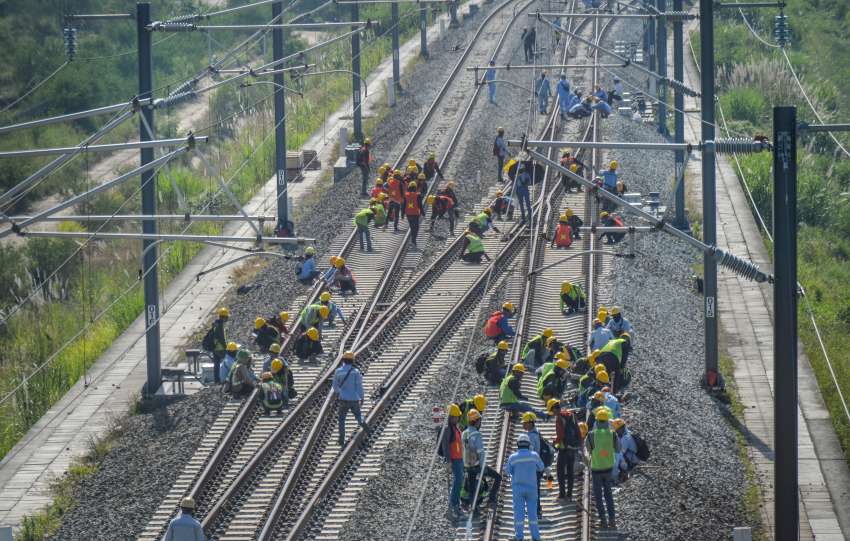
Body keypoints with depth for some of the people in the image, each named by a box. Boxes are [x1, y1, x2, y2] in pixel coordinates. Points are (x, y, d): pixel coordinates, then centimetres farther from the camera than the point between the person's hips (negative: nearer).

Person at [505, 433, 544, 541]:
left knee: (519, 512, 3)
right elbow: (540, 467, 10)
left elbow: (508, 471, 5)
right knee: (532, 512, 8)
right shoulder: (534, 455, -6)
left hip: (518, 487, -1)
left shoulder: (513, 457, -10)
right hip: (531, 487, 1)